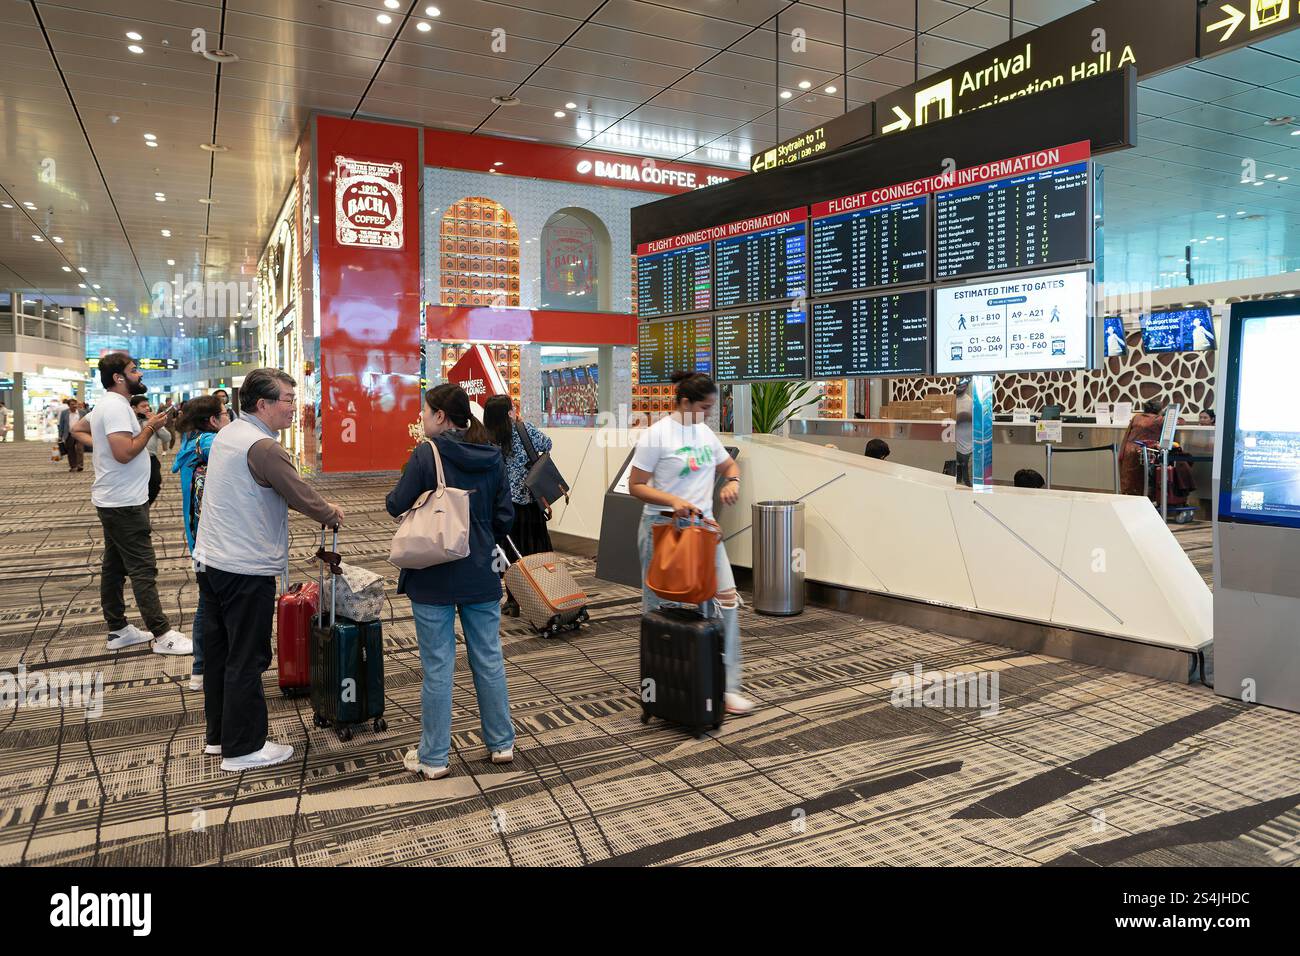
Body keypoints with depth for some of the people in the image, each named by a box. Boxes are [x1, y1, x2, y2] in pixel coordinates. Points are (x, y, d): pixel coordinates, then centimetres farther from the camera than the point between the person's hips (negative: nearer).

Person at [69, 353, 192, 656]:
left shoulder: (106, 405, 14)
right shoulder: (117, 406, -18)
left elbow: (77, 430, 29)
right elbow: (125, 453, -26)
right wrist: (150, 427, -15)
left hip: (113, 502, 11)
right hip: (124, 503, -11)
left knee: (114, 566, 14)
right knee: (144, 570, -8)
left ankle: (118, 630, 23)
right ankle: (162, 635, -5)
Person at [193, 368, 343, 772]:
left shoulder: (227, 434, 10)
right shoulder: (263, 447, -20)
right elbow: (301, 496, -17)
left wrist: (319, 506, 13)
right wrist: (332, 515, 3)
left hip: (211, 560, 10)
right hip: (246, 570, -10)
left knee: (218, 652, 17)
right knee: (246, 660, 2)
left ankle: (219, 735, 31)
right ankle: (243, 749, 12)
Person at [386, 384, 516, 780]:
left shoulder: (426, 453, -12)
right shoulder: (492, 456, 2)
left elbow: (396, 506, -8)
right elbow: (505, 517, 4)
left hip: (434, 577, -4)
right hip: (482, 575, 4)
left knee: (437, 667, 4)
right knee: (489, 659, 14)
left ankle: (433, 757, 16)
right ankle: (501, 743, 25)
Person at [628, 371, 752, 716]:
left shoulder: (705, 432, 8)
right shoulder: (655, 435, -11)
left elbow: (729, 464, 21)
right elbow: (636, 485, -10)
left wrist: (732, 481, -2)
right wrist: (673, 501, -24)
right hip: (662, 528, -6)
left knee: (726, 598, -2)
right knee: (658, 606, 6)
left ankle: (727, 686, 5)